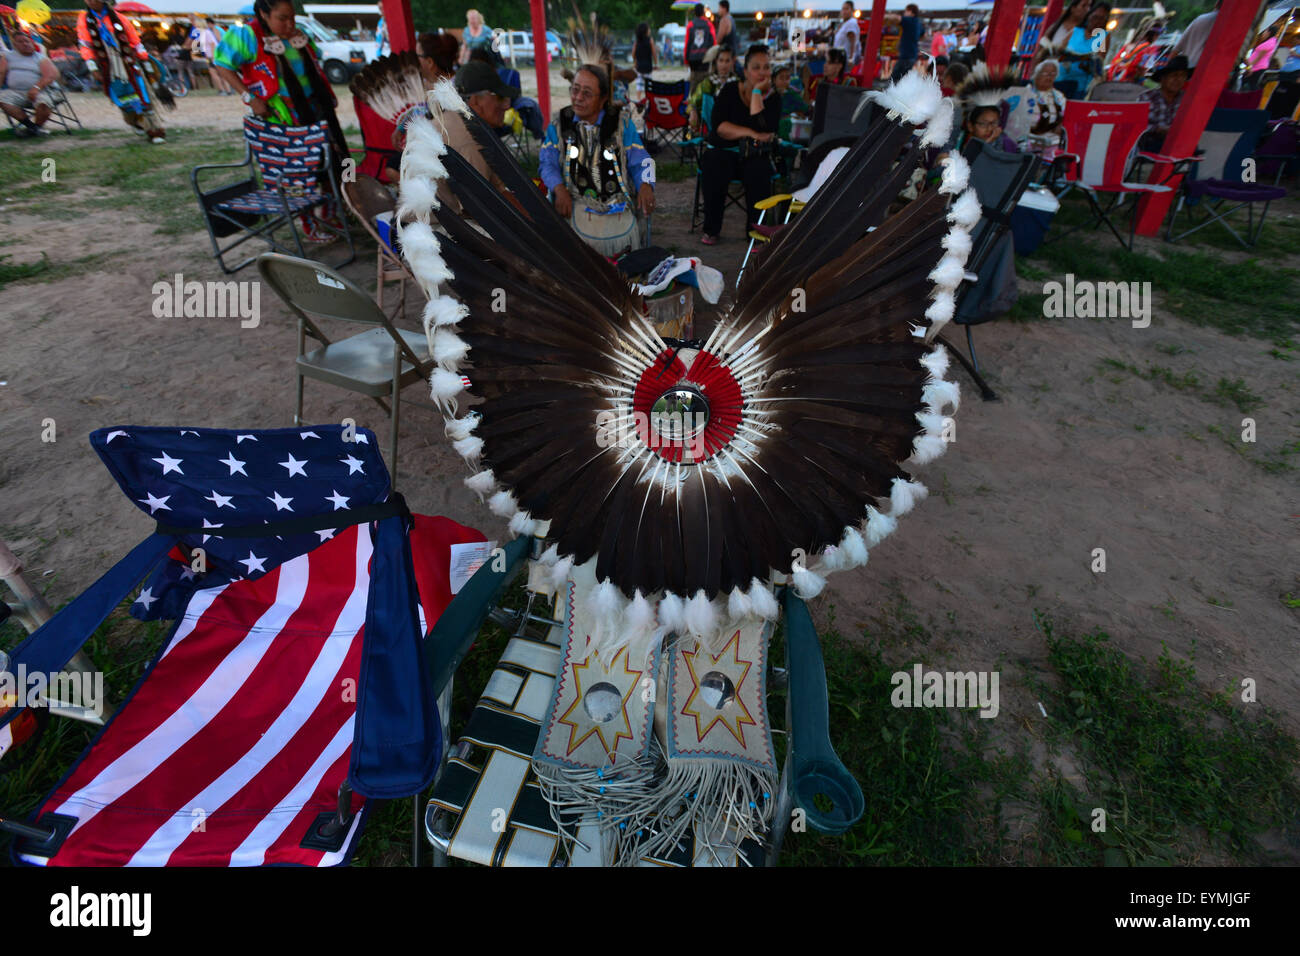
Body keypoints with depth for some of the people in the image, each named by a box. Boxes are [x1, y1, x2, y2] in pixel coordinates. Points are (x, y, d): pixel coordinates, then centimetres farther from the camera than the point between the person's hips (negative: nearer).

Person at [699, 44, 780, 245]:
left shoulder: (773, 98, 4)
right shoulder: (731, 90, 4)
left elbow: (764, 129, -16)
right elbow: (718, 125, -11)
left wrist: (757, 92, -11)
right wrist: (750, 133, -20)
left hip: (755, 155, 0)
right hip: (723, 151, 0)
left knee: (758, 172, -33)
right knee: (714, 167, -32)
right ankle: (711, 229, -18)